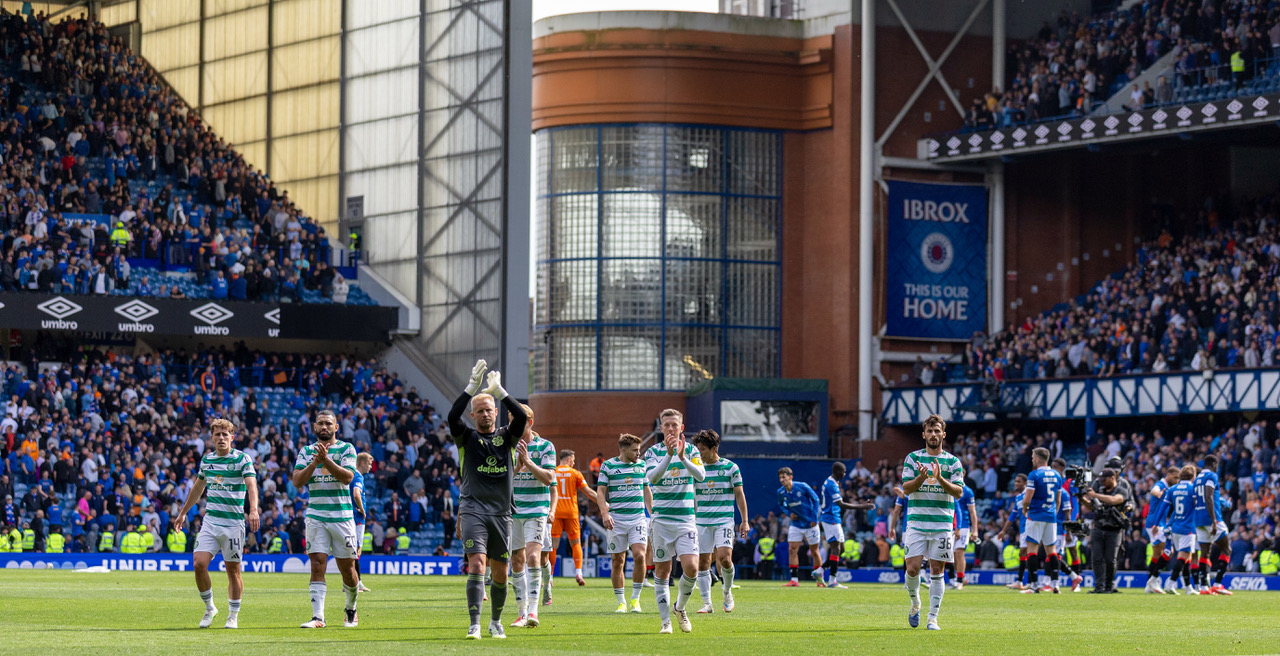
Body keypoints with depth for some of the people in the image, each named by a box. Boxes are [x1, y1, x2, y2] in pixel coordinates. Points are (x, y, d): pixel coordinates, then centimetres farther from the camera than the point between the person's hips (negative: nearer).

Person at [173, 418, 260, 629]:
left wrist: (253, 510, -35)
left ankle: (233, 615, 16)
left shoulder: (242, 459, -5)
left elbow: (251, 485, -18)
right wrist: (183, 513, 29)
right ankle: (209, 608, 9)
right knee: (198, 564, -10)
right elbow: (198, 487, 25)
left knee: (233, 570, 2)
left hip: (233, 522, -4)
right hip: (210, 521, 4)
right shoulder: (207, 459, 11)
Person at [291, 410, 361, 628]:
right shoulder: (307, 451, 9)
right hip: (316, 515, 1)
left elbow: (347, 477, -12)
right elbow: (297, 481, -2)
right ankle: (318, 616, -14)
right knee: (317, 564, -11)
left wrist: (326, 460, -22)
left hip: (342, 515, -1)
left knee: (347, 568, 5)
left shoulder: (346, 449, 3)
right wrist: (315, 462, -15)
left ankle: (351, 608, 30)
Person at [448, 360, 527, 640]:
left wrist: (499, 391, -15)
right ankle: (474, 624, -20)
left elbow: (521, 417, -9)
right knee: (477, 564, -17)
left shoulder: (507, 437, 11)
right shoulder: (467, 438, 5)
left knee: (500, 573, 7)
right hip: (473, 510, -3)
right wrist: (472, 387, -23)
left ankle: (496, 622, 26)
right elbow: (453, 416, -15)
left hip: (502, 512, 3)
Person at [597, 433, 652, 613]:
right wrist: (605, 514, -14)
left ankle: (635, 599, -4)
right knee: (618, 561, 1)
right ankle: (621, 602, 11)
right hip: (616, 520, -2)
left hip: (638, 517, 2)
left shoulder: (641, 465, 10)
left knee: (639, 556, -15)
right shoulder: (608, 466, 0)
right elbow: (600, 491, -1)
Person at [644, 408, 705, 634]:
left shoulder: (691, 450, 4)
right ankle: (665, 621, 8)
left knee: (691, 567, -13)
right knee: (662, 571, 1)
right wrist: (669, 456, -31)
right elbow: (652, 477, -17)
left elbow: (701, 475, -13)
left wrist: (683, 458, -29)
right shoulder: (653, 452, 1)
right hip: (661, 518, 0)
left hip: (686, 517, 0)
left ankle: (680, 607, 14)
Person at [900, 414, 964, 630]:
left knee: (937, 571, 0)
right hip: (917, 522, 0)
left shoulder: (953, 462, 7)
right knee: (913, 568, -8)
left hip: (942, 524, 0)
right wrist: (921, 477, -20)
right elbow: (906, 487, -1)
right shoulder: (913, 458, 7)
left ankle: (933, 617, 4)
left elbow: (958, 491, -2)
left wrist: (940, 479, -18)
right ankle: (915, 603, 20)